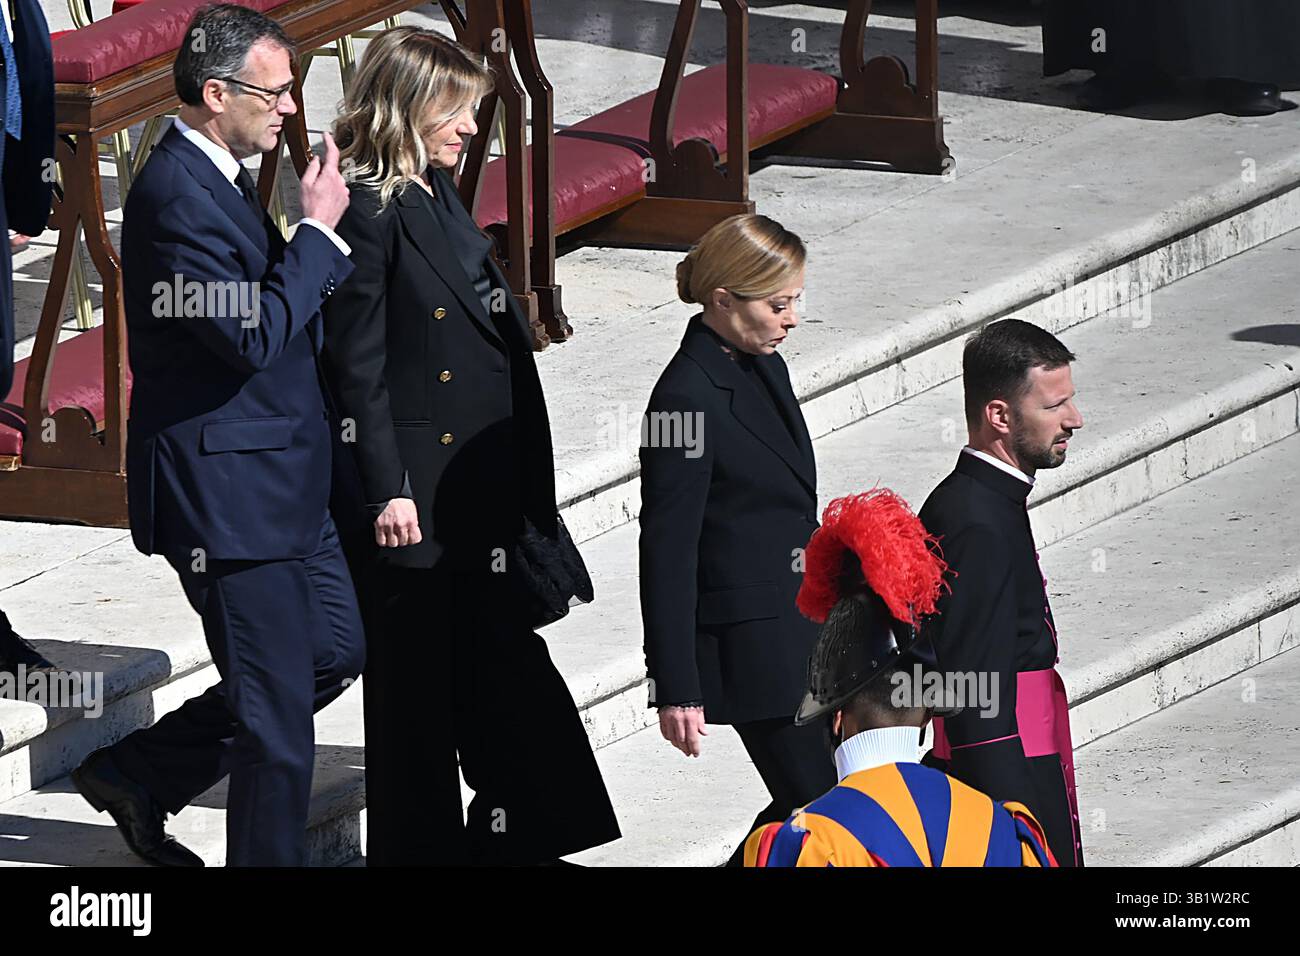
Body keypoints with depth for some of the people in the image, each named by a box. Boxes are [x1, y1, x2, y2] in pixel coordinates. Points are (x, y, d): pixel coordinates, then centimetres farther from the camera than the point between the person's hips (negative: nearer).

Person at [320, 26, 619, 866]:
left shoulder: (441, 196, 12)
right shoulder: (370, 212, -15)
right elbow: (357, 365, -17)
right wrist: (386, 489, -19)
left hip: (481, 474, 9)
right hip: (415, 483, -9)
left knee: (498, 660, 12)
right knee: (415, 670, 1)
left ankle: (509, 839, 19)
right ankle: (419, 845, 9)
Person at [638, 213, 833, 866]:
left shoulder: (762, 367, 9)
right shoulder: (688, 400, -19)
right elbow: (667, 554, -18)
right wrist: (676, 690, -19)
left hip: (801, 620, 9)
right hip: (748, 637, -9)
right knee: (814, 802, -7)